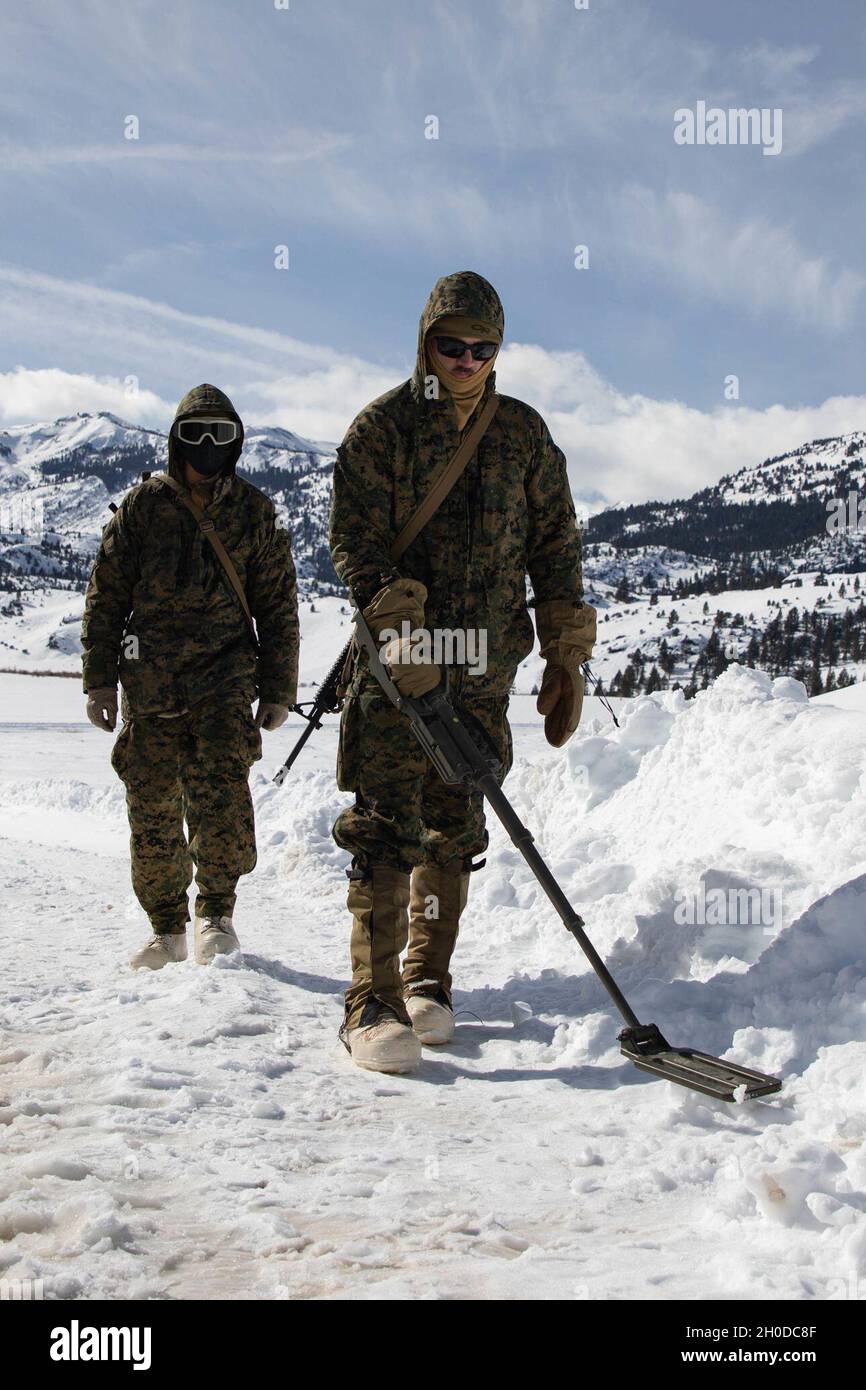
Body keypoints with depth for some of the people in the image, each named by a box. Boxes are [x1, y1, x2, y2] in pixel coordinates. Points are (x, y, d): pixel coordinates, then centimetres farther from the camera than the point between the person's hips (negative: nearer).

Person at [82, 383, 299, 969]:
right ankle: (168, 927, 16)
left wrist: (277, 689, 7)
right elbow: (106, 594, 9)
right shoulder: (143, 505, 8)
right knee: (152, 807, 2)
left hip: (224, 676, -1)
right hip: (149, 682, 1)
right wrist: (101, 677, 3)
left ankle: (216, 911, -3)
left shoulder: (255, 512, 8)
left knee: (221, 789, -19)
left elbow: (279, 607, 11)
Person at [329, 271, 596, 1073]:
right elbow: (356, 542, -6)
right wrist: (400, 634, -20)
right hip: (399, 661, -3)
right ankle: (373, 1004, -5)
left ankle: (428, 983, 20)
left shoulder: (524, 436, 12)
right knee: (387, 828, -8)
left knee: (455, 831, 7)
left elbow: (556, 549, 13)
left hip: (486, 669, 3)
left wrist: (565, 660, 7)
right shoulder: (382, 426, 2)